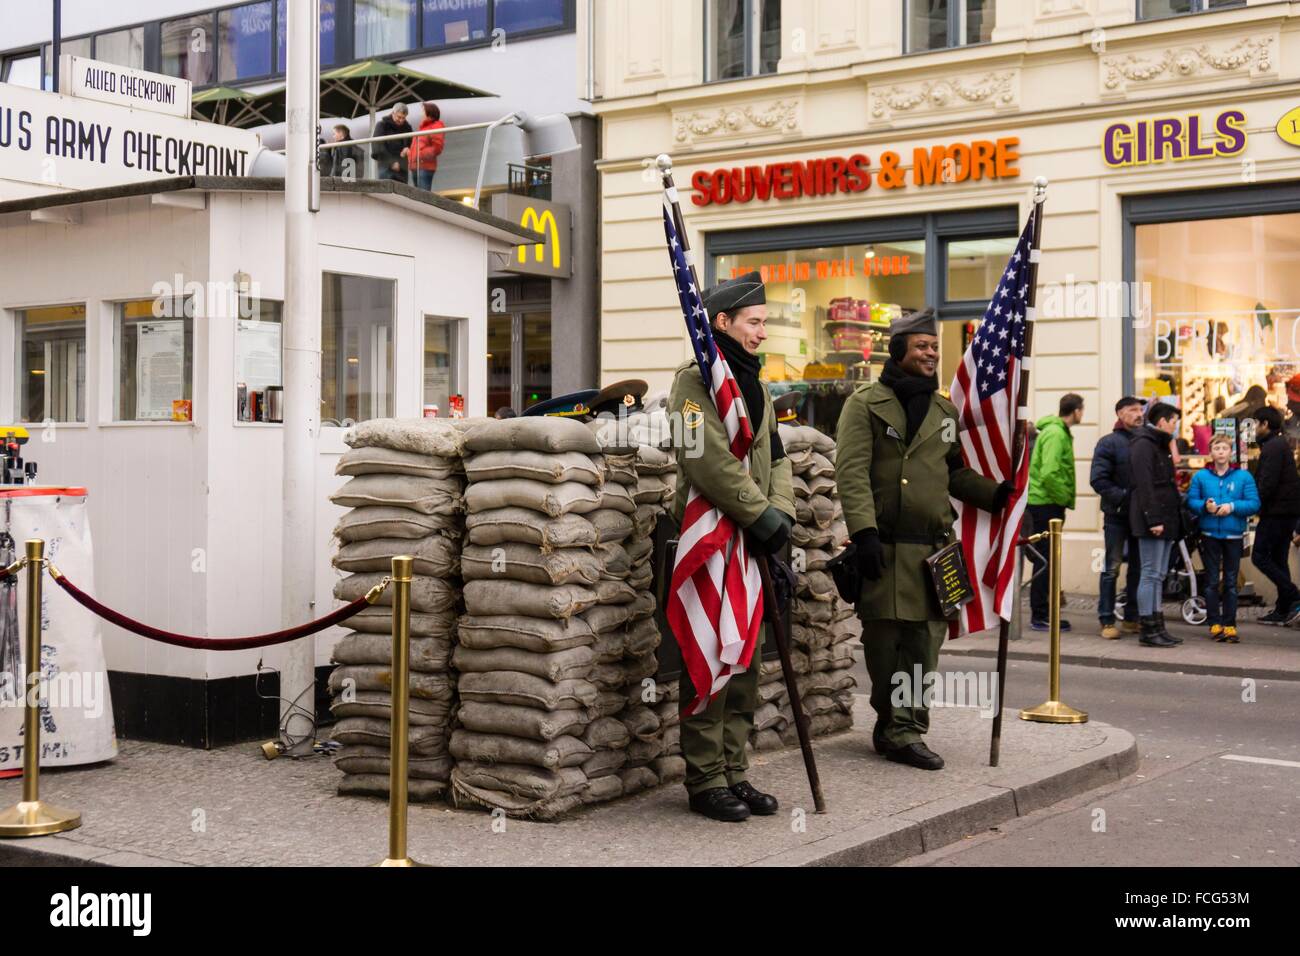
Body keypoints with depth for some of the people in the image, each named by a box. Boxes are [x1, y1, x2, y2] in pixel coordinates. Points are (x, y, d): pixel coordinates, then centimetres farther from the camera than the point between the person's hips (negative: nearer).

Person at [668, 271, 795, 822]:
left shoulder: (755, 387, 18)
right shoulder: (697, 379, -10)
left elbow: (775, 457, 16)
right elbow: (708, 461, -21)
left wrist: (781, 512, -2)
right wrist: (760, 513, -19)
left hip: (750, 545, 9)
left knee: (746, 662, 12)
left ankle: (734, 773, 20)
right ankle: (706, 782, 3)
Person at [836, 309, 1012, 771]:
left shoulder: (945, 411, 17)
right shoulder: (866, 403, -1)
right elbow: (852, 473, -9)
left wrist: (995, 493, 5)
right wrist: (864, 531, -18)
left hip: (935, 546, 5)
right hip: (886, 546, -5)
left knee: (925, 640, 2)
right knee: (885, 641, 0)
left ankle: (904, 729, 8)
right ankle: (896, 727, 14)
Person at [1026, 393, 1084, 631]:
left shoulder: (1058, 431, 16)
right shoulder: (1055, 434, -16)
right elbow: (1049, 473, -25)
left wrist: (1065, 499, 12)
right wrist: (1064, 498, -14)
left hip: (1048, 503, 10)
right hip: (1046, 503, -10)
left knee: (1046, 559, 13)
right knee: (1045, 560, -5)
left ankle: (1042, 612, 19)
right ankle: (1039, 616, -1)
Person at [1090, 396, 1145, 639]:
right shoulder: (1109, 443, -4)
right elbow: (1098, 479, -11)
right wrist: (1123, 497, -19)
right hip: (1117, 515, -5)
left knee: (1138, 568, 9)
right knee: (1112, 568, -2)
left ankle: (1132, 618, 17)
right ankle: (1107, 621, 1)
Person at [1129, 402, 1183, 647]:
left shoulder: (1160, 444, 21)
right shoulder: (1143, 445, -10)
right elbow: (1144, 485, -18)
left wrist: (1172, 519, 15)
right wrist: (1154, 519, -23)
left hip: (1164, 520, 10)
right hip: (1152, 520, -10)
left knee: (1158, 576, 10)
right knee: (1151, 575, -8)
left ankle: (1156, 627, 14)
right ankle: (1148, 630, -5)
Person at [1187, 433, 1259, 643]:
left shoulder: (1243, 476, 1)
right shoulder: (1200, 476, 3)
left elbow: (1254, 504, -4)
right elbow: (1191, 501, 1)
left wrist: (1232, 506, -18)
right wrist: (1205, 506, -18)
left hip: (1233, 535, 0)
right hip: (1209, 535, 0)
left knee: (1231, 582, 5)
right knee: (1212, 581, 4)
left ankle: (1229, 624, 9)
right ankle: (1214, 623, 10)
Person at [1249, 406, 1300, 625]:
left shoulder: (1272, 447, -14)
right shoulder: (1281, 445, 19)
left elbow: (1268, 483, -22)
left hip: (1276, 512, -10)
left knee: (1260, 556, -8)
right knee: (1278, 559, 11)